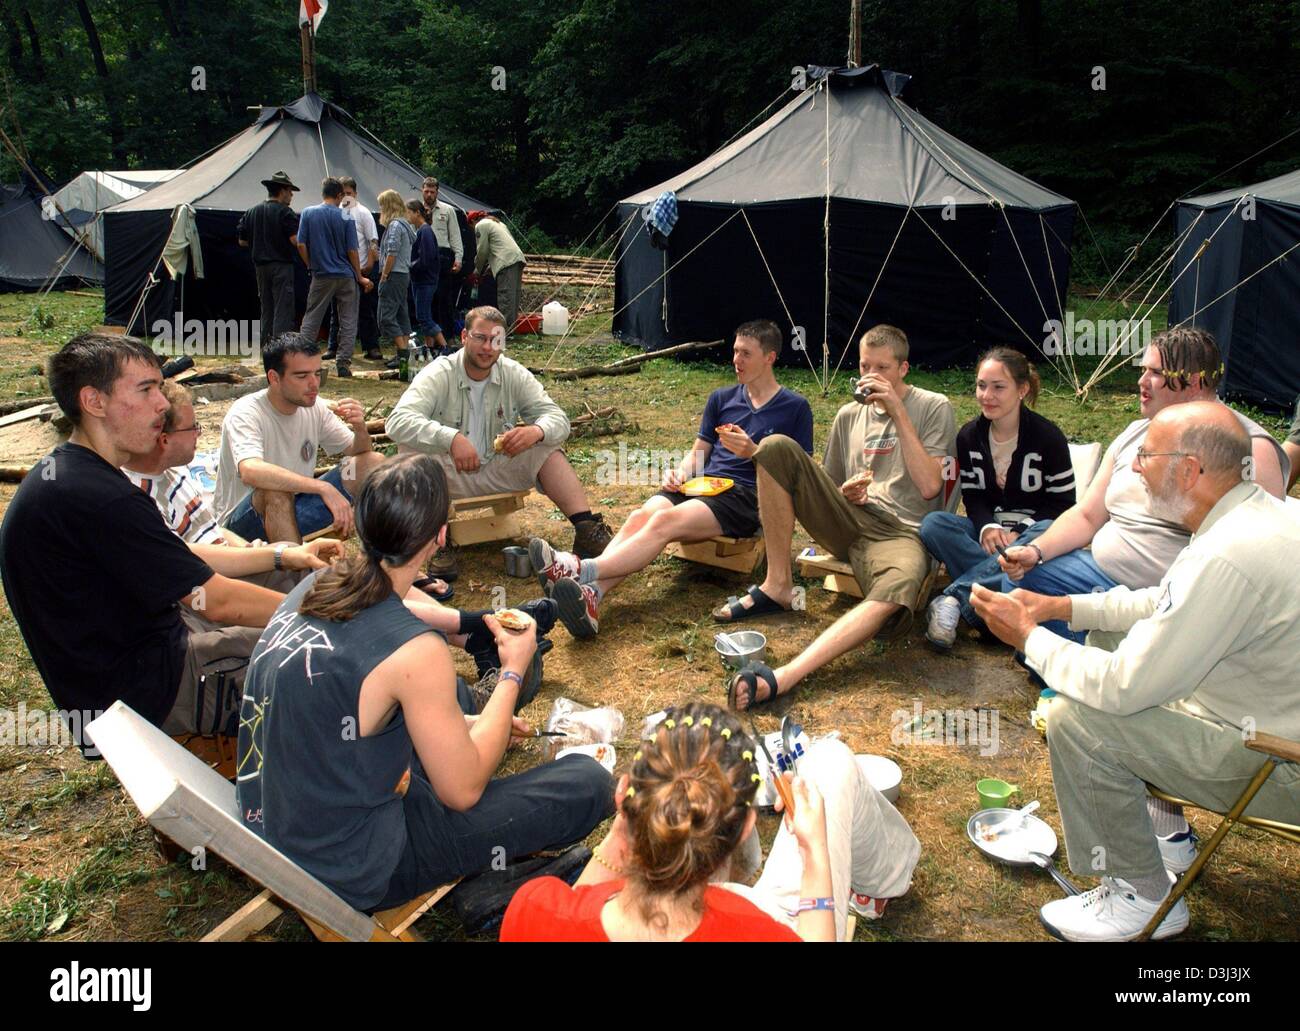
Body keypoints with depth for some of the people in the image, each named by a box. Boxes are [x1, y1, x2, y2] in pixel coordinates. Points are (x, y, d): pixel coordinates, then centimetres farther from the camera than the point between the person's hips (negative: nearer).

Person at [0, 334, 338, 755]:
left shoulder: (65, 472, 6)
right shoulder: (96, 498, -28)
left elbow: (182, 563, 13)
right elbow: (217, 601, -23)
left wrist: (280, 555, 8)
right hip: (143, 695, -10)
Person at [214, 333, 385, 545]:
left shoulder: (315, 407, -3)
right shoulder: (245, 413, -21)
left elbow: (360, 453, 5)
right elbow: (250, 472, -41)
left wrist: (360, 428, -19)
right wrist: (324, 488, -47)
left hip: (295, 508, 6)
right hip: (242, 523, -6)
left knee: (374, 462, -7)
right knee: (276, 491, -40)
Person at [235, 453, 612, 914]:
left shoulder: (313, 588, -5)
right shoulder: (414, 650, -28)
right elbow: (462, 789, -14)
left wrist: (468, 725, 15)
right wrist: (513, 672, -5)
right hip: (350, 871, -8)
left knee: (456, 695, 27)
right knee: (587, 781, -5)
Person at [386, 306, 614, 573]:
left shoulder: (514, 374, -2)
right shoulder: (438, 375, -13)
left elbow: (558, 418, -6)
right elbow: (398, 421, -28)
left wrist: (536, 431, -31)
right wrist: (451, 438, -42)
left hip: (498, 470, 3)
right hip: (450, 475, -3)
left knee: (546, 449, -17)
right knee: (416, 454, -33)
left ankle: (587, 530, -21)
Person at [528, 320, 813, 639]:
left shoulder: (795, 407, 7)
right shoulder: (722, 398, 22)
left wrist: (753, 451, -11)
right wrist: (680, 473, 1)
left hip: (746, 496, -5)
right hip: (701, 483, 5)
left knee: (666, 521, -33)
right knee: (641, 516, -28)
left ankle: (581, 570, -47)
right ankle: (591, 595, -49)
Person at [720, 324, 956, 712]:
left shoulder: (934, 407, 6)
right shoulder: (849, 415, 18)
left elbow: (929, 486, -7)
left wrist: (898, 412, -8)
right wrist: (847, 493, 0)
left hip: (902, 533, -4)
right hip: (850, 520, 4)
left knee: (897, 589, -42)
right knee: (777, 447, -16)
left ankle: (782, 678, -53)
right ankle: (777, 587, -13)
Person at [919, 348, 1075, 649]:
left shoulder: (1047, 437, -8)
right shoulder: (969, 436, 3)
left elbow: (1063, 503, -6)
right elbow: (972, 495, 5)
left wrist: (1017, 535, -21)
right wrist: (987, 527, -18)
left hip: (1031, 529, -3)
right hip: (988, 530, 3)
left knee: (1049, 533, -39)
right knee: (933, 524, -25)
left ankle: (953, 599, -40)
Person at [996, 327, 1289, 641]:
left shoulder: (1251, 447, -9)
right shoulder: (1135, 433, 14)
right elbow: (1086, 516, 15)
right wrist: (1035, 551, -2)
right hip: (1099, 571, 8)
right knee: (1019, 577, -4)